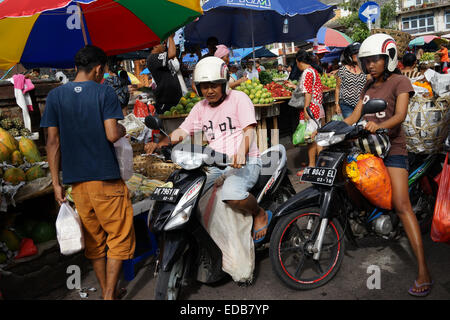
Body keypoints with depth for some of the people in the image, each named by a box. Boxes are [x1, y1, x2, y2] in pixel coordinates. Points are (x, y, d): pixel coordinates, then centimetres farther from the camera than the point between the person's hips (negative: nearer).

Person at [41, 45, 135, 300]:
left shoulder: (55, 96, 5)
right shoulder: (105, 93, -6)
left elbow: (53, 141, 2)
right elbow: (112, 135, -16)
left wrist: (56, 182, 6)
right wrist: (122, 131, 7)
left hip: (76, 181, 5)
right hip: (106, 178, -4)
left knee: (93, 239, 16)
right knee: (119, 236, 9)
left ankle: (105, 290, 28)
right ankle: (109, 294, 9)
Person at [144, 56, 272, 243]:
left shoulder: (239, 98, -2)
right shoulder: (200, 108, 15)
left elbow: (249, 130, -13)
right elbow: (182, 132, 8)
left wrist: (241, 152, -34)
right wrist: (159, 144, -11)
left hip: (245, 162, -6)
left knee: (231, 194, -34)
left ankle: (260, 215, -3)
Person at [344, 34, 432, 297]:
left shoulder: (400, 81, -2)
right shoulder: (369, 87, 19)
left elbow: (400, 115, -17)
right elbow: (355, 116, 11)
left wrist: (379, 125, -36)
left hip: (392, 148, -7)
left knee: (402, 205, -17)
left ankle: (423, 271, -17)